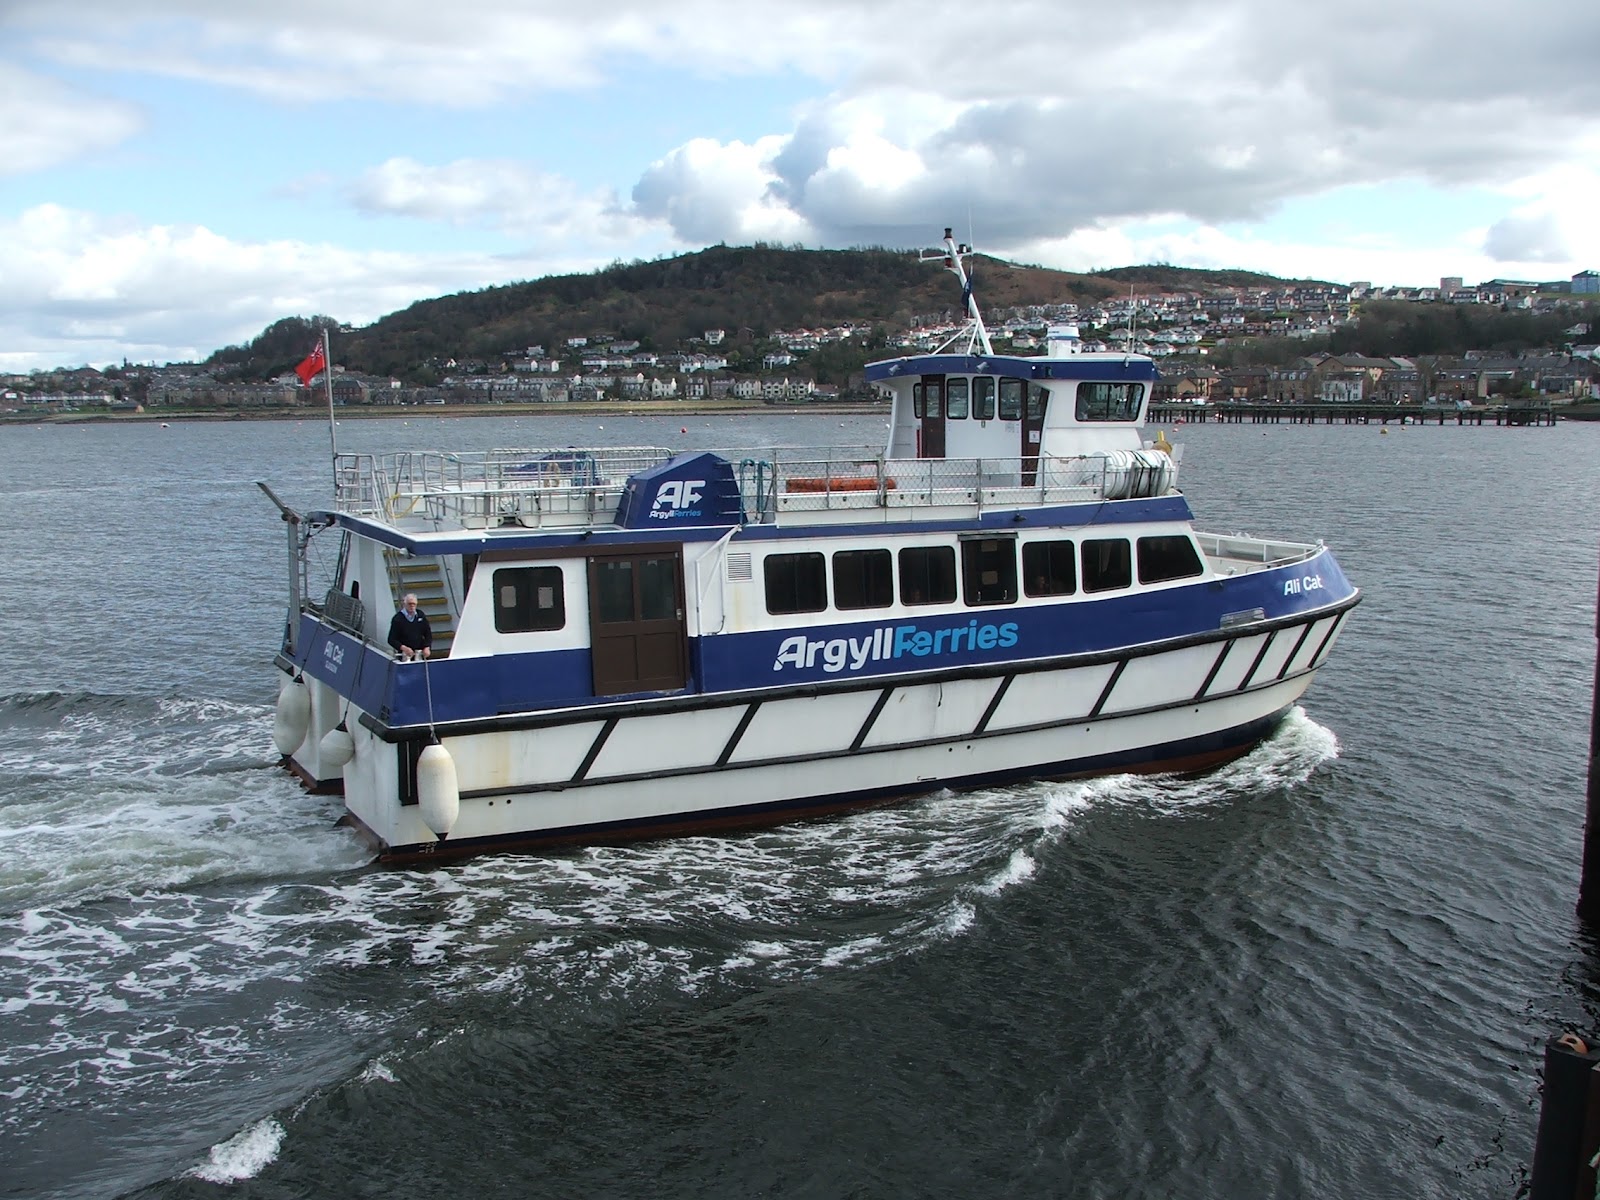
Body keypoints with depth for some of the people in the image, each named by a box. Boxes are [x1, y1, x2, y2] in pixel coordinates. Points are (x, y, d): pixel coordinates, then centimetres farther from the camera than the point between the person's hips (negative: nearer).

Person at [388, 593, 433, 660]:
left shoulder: (421, 615, 8)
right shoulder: (397, 619, -3)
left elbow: (428, 634, 14)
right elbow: (391, 640, -4)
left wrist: (427, 647, -3)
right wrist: (404, 648, -19)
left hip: (419, 652, 3)